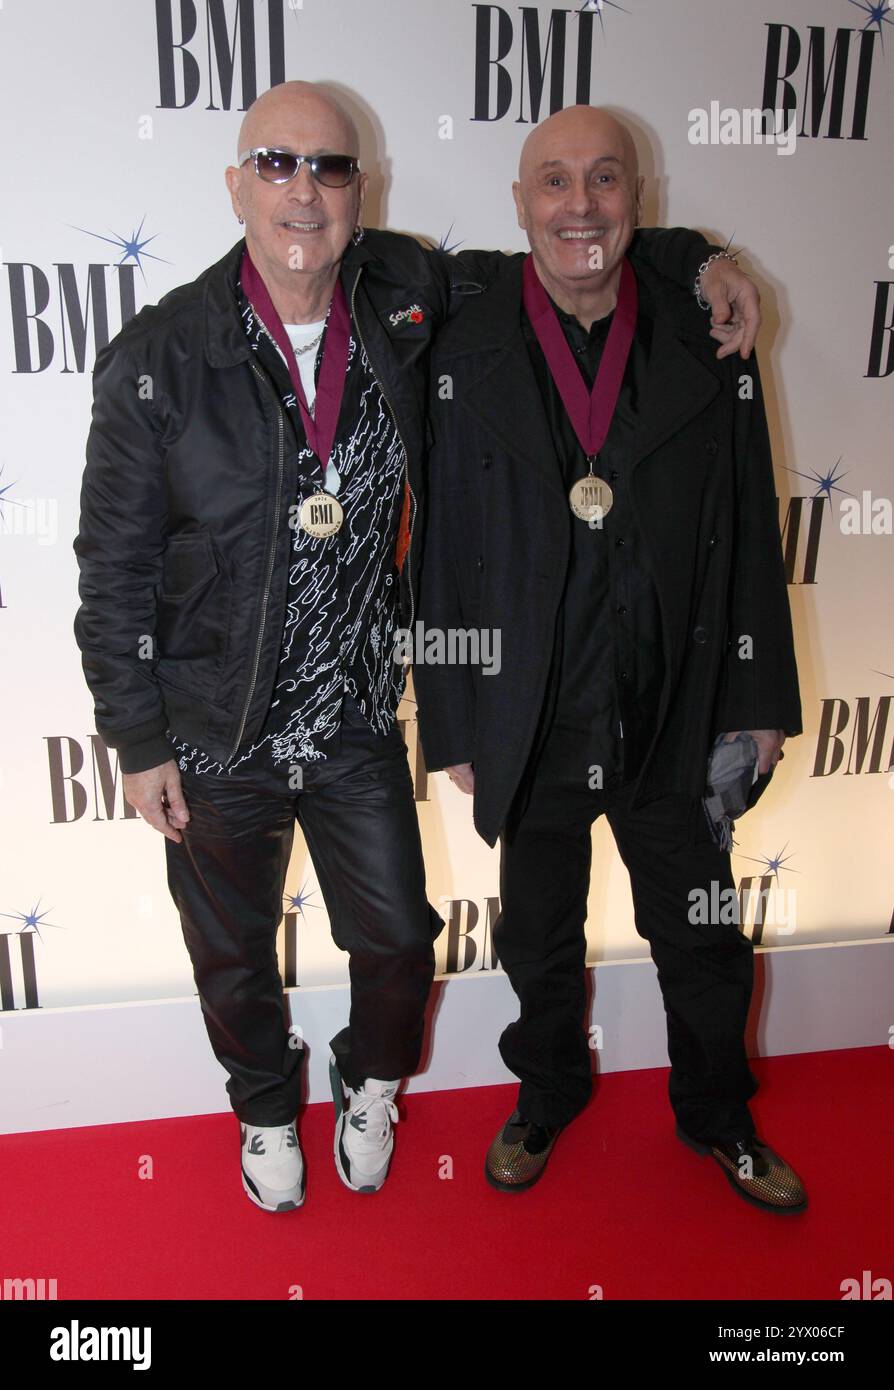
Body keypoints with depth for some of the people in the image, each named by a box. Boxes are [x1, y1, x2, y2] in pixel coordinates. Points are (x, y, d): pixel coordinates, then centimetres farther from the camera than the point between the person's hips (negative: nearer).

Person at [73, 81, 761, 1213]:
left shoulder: (403, 296, -6)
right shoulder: (157, 358, -15)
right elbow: (116, 569, -9)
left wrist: (689, 259, 0)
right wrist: (138, 742, -7)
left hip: (359, 726, 2)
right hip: (217, 738, -1)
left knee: (398, 941, 16)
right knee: (234, 958, 20)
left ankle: (368, 1088, 51)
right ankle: (266, 1111, 53)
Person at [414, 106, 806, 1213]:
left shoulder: (706, 344, -3)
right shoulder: (466, 356, -6)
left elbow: (750, 537, 0)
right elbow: (442, 557, -4)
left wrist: (760, 699, 1)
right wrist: (450, 727, -3)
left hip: (673, 720, 1)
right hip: (533, 724, 0)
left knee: (704, 941, 18)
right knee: (539, 942, 19)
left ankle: (717, 1117, 46)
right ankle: (548, 1096, 48)